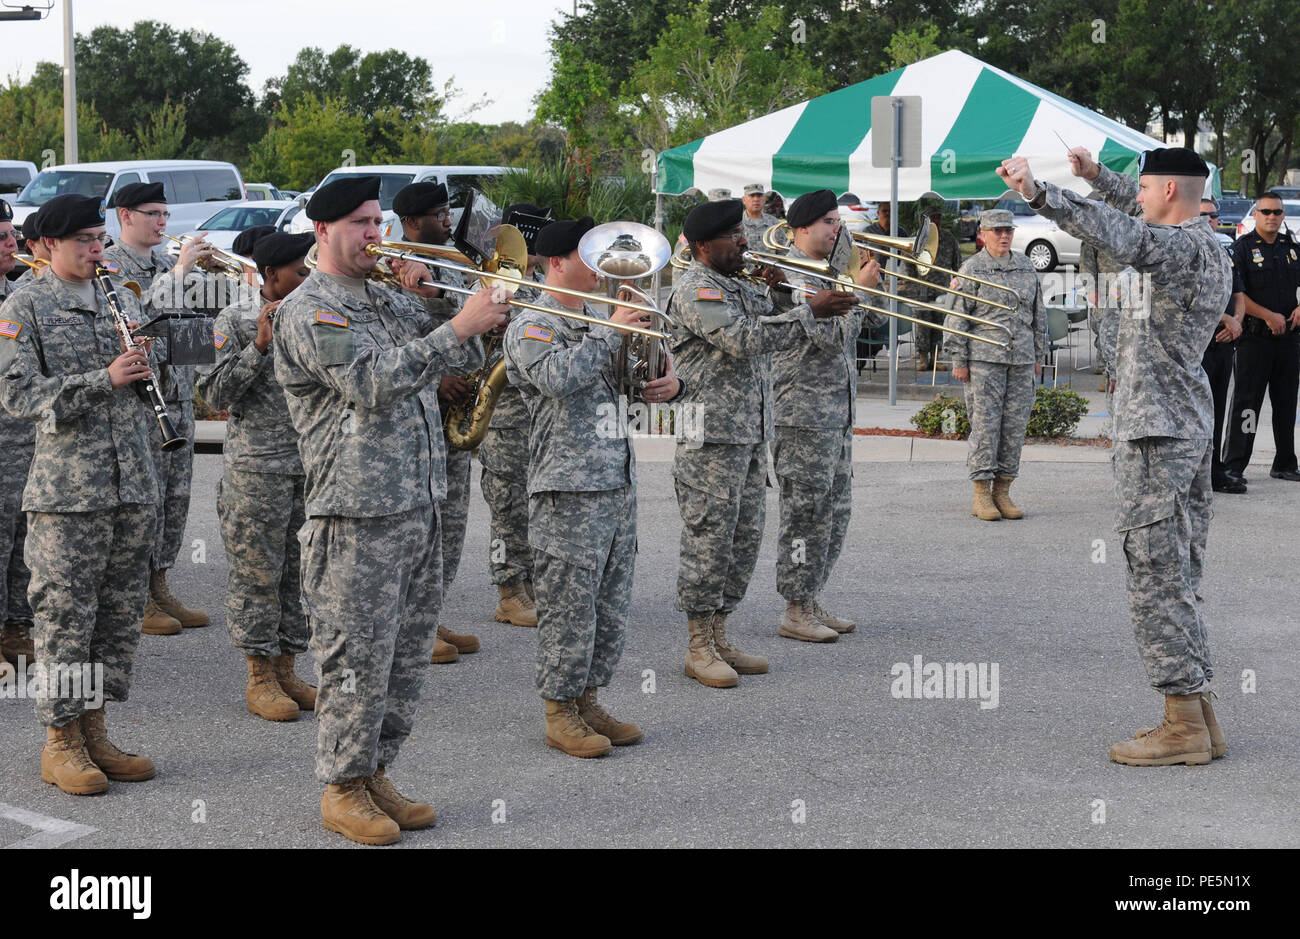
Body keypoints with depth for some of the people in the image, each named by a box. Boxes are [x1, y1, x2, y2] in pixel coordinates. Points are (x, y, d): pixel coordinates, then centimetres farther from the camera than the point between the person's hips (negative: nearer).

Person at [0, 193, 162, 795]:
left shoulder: (122, 299, 15)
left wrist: (144, 361, -1)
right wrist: (103, 379, -19)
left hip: (134, 482, 6)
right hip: (67, 489, -6)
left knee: (120, 612, 9)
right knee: (65, 615, -2)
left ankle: (94, 731, 19)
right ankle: (61, 741, 8)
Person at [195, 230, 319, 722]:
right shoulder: (237, 320, -5)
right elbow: (217, 395, -9)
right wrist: (259, 346, -18)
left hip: (311, 462, 5)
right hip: (258, 466, -5)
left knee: (298, 570, 10)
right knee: (258, 573, 0)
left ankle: (286, 671, 20)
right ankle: (260, 680, 9)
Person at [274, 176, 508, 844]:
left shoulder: (389, 301, 18)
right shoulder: (310, 311, -10)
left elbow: (459, 358, 20)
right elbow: (375, 381, -23)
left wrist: (479, 308, 1)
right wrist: (458, 329, -25)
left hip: (418, 507, 8)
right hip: (358, 515, -8)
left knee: (406, 655, 13)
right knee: (357, 658, -2)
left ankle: (375, 773, 25)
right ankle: (343, 790, 10)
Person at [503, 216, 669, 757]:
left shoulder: (600, 316, 18)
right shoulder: (531, 327, -7)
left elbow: (639, 372, 22)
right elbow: (559, 377, -27)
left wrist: (669, 382, -2)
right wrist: (610, 332, -20)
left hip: (618, 483, 8)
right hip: (568, 491, -8)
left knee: (611, 606, 12)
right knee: (569, 606, -4)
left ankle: (587, 701, 23)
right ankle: (560, 715, 6)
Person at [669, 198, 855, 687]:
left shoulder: (733, 285, 19)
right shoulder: (695, 290, -13)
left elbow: (765, 325, 26)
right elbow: (744, 338, -23)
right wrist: (811, 311, -21)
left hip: (749, 435, 10)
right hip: (710, 436, -10)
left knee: (744, 538, 12)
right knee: (709, 540, -4)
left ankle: (719, 639, 20)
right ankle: (699, 649, 3)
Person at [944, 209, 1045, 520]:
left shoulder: (1026, 267, 13)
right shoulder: (971, 270, -1)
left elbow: (1038, 314, 19)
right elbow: (957, 317, -3)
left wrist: (1038, 355, 16)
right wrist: (959, 361, -7)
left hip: (1021, 359, 5)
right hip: (984, 358, -5)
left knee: (1015, 424, 4)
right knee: (985, 424, -6)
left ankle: (1002, 492, 11)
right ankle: (981, 495, -2)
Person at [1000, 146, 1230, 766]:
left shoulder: (1183, 246, -15)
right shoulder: (1206, 246, 15)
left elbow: (1118, 235, -33)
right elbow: (1143, 219, 35)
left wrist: (1036, 191, -34)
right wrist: (1095, 174, 35)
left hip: (1157, 433, -10)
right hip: (1189, 428, 10)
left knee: (1156, 576, -7)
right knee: (1177, 576, 13)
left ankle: (1182, 726, -5)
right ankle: (1197, 716, 17)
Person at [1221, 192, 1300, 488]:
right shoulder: (1242, 247, -4)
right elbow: (1234, 294, -12)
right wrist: (1269, 316, -16)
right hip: (1254, 338, -5)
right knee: (1246, 402, -6)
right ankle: (1233, 466, -4)